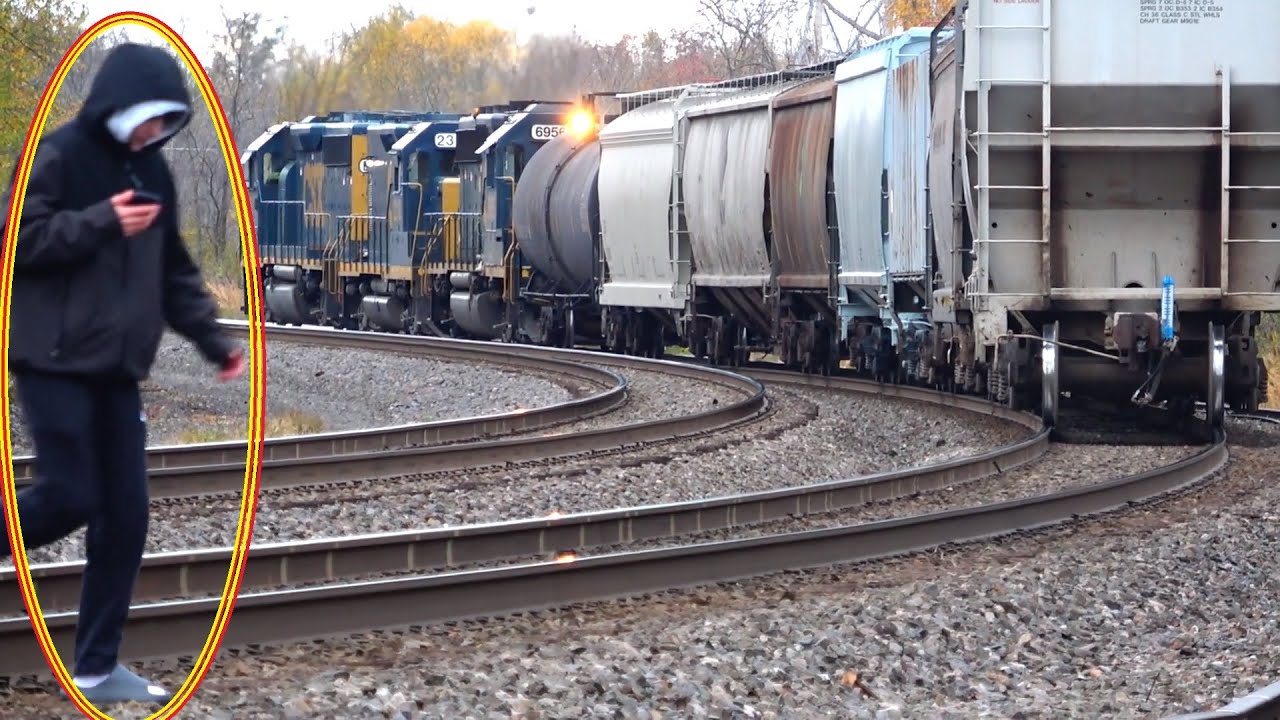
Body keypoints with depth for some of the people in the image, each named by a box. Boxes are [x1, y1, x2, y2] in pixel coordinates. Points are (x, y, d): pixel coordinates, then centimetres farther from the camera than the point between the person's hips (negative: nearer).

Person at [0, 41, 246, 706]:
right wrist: (100, 223, -21)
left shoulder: (151, 171, 12)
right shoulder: (58, 156, -9)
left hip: (117, 368, 7)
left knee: (126, 514, 2)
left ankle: (97, 665, 9)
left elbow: (174, 271, 19)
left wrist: (214, 341, 10)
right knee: (70, 497, -14)